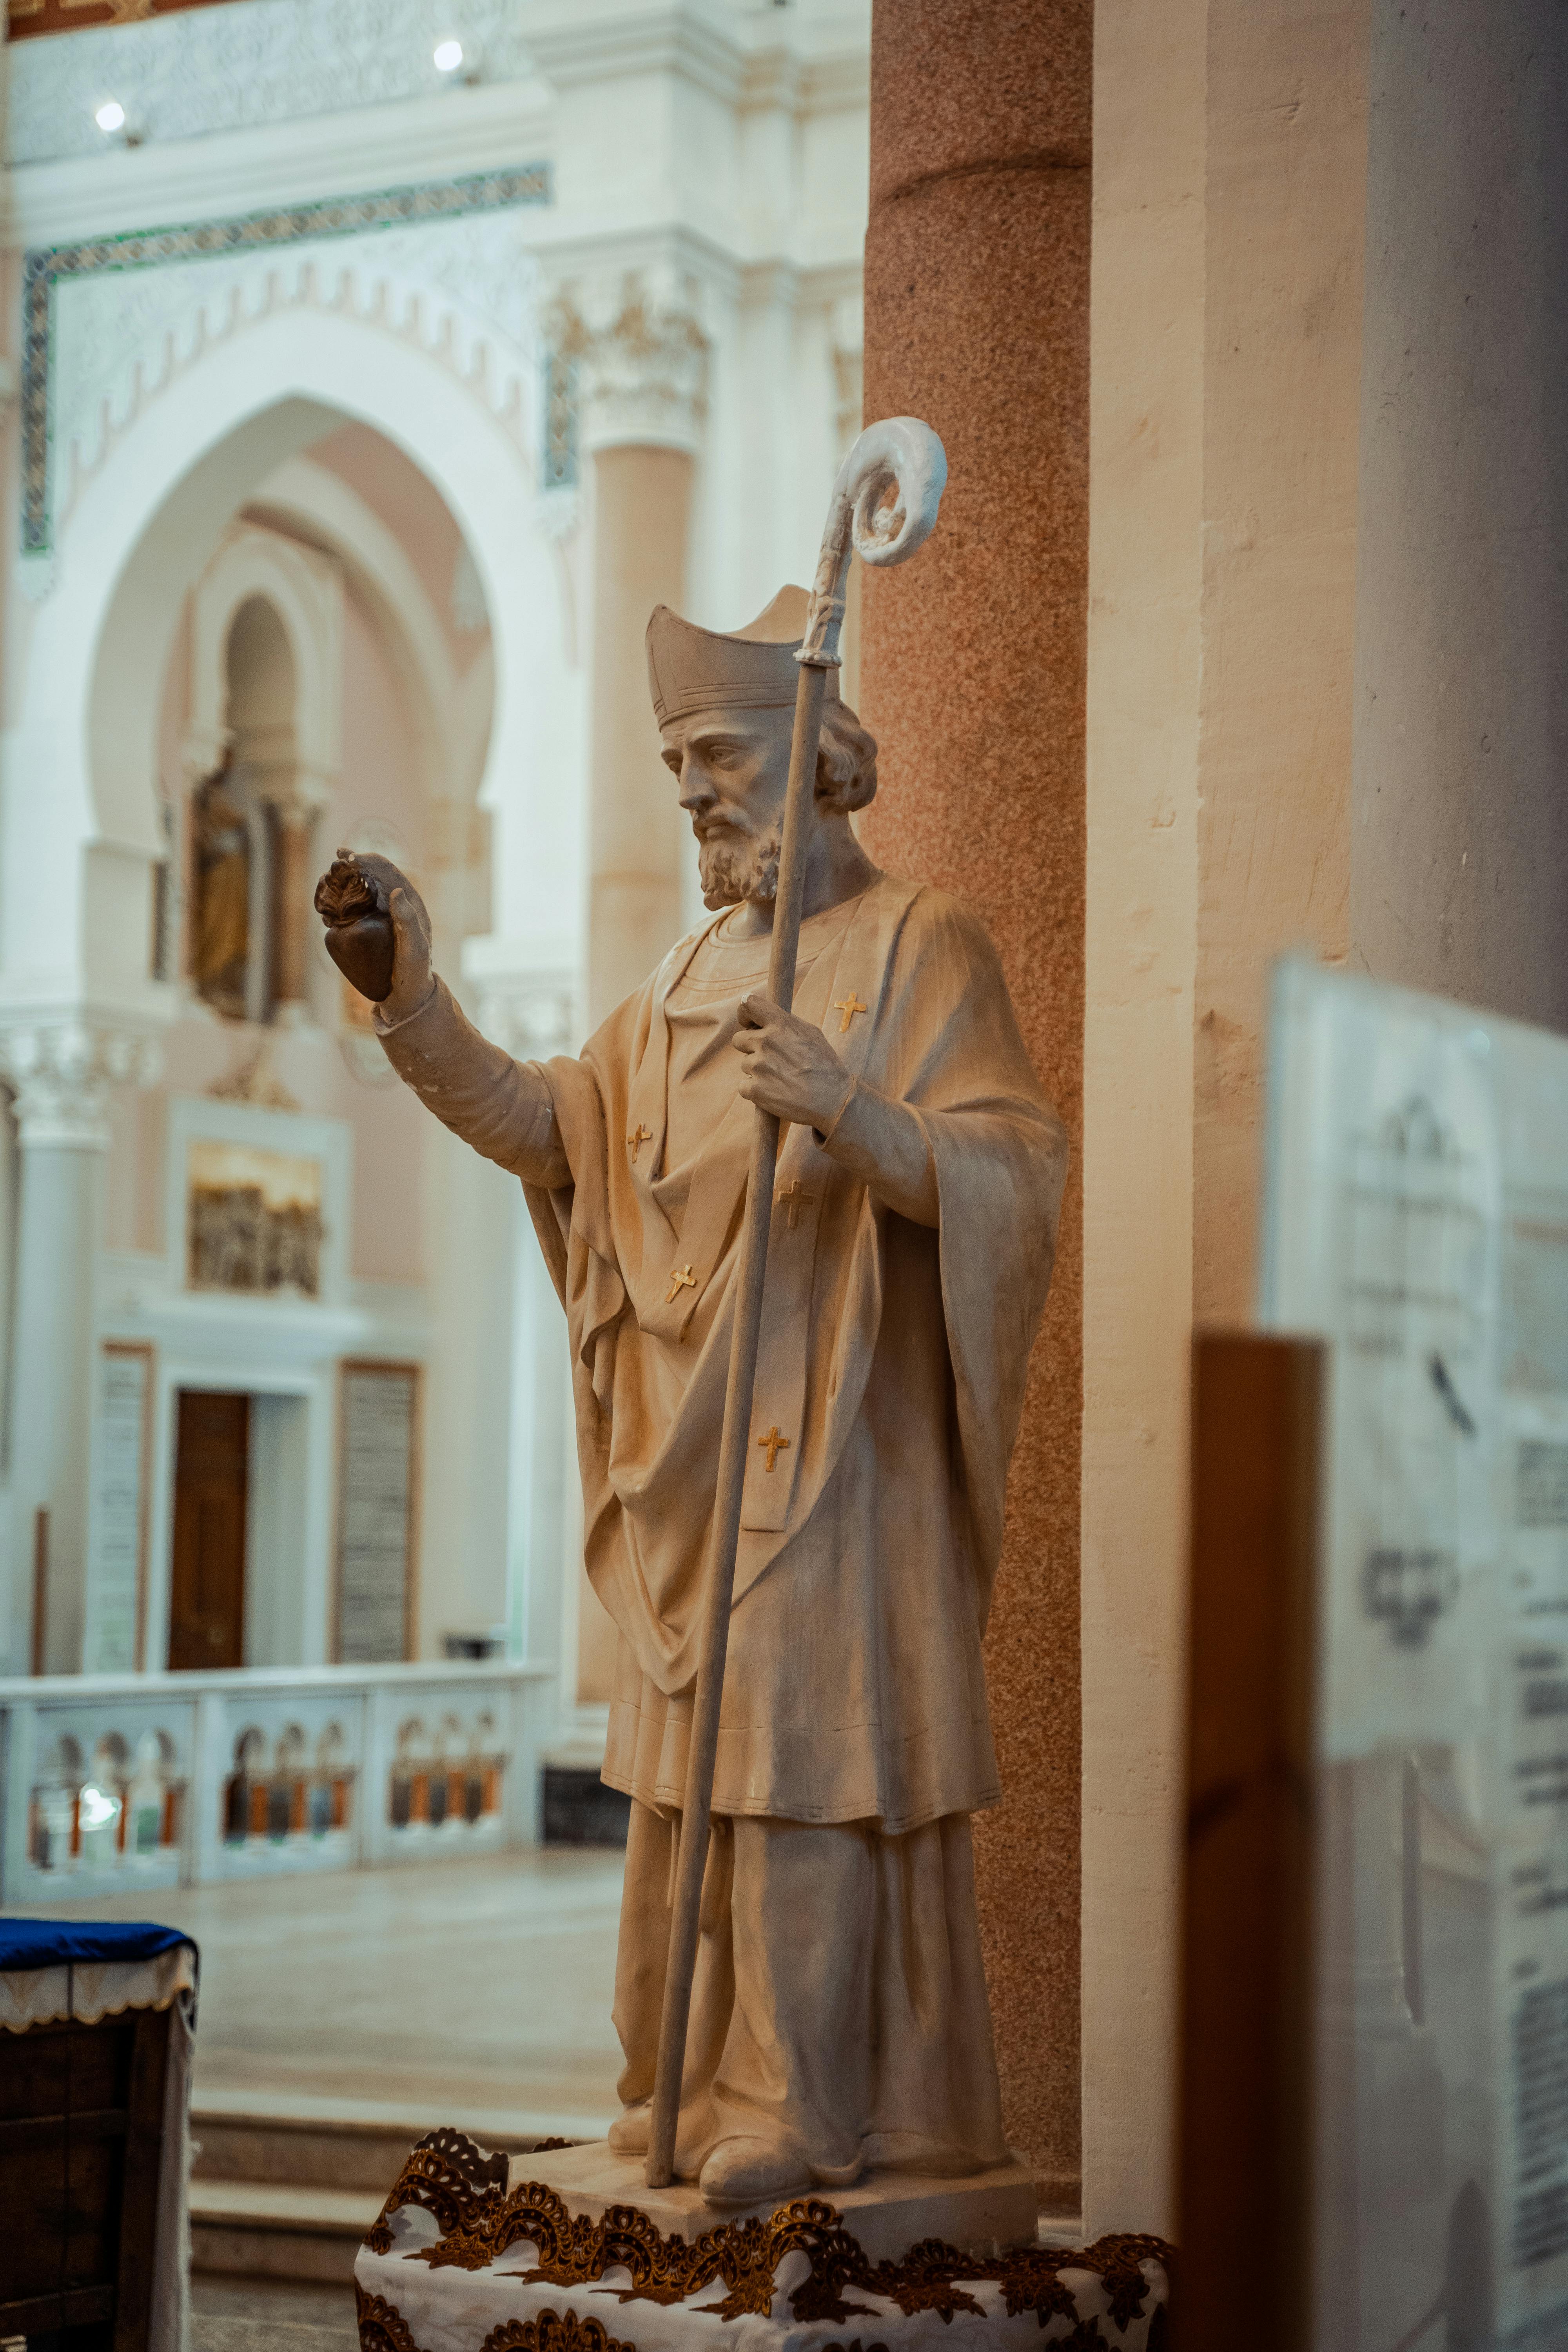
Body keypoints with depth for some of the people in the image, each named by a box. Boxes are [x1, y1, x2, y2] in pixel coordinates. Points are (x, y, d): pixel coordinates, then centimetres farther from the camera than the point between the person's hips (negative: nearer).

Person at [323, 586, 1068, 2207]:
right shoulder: (697, 966, 17)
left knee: (803, 1752, -6)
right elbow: (551, 1124, 12)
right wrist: (416, 1003, -2)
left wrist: (853, 1117, -32)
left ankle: (804, 2104, 0)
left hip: (832, 1442, -7)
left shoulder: (921, 948, -5)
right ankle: (697, 2078, 17)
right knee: (695, 1758, 9)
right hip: (692, 1446, 7)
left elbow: (1015, 1171, -15)